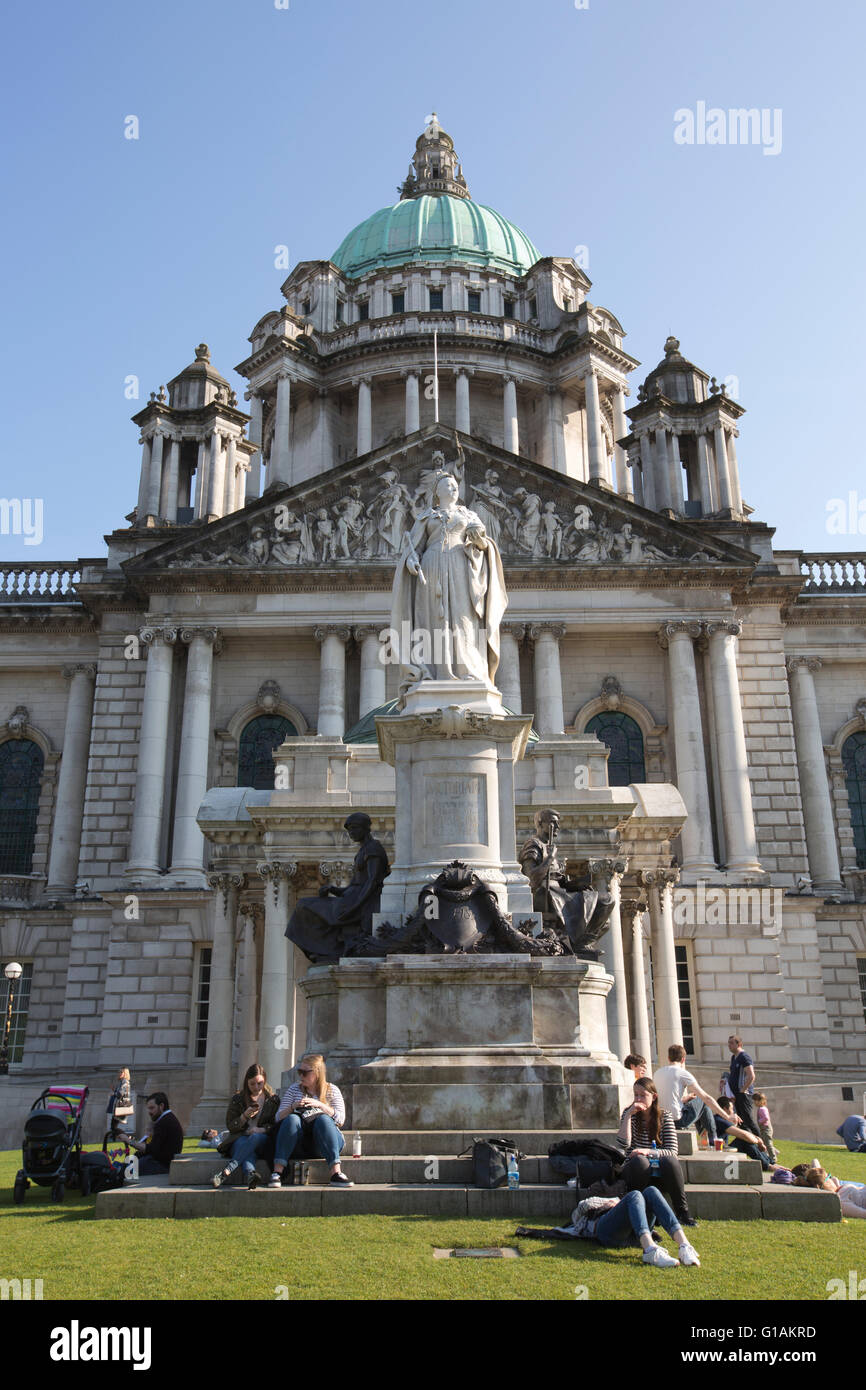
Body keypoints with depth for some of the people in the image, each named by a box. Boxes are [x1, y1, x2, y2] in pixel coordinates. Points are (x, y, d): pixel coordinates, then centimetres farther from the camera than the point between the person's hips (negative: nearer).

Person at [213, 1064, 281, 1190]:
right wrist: (245, 1116, -12)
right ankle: (250, 1175, -65)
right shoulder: (237, 1099, 12)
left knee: (256, 1137, -36)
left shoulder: (273, 1100, 12)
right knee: (242, 1142, -37)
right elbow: (230, 1126, 7)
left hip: (262, 1139, 0)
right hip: (239, 1139, 0)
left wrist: (262, 1130, -16)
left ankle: (226, 1171, -49)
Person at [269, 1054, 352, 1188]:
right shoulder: (294, 1089, 16)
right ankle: (277, 1171, -38)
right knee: (292, 1119, -28)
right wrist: (292, 1107, -9)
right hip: (298, 1143, 1)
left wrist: (320, 1105, -13)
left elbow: (340, 1119, 0)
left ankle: (336, 1173, -44)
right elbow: (278, 1117, 10)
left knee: (323, 1119, -32)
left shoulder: (331, 1090, 12)